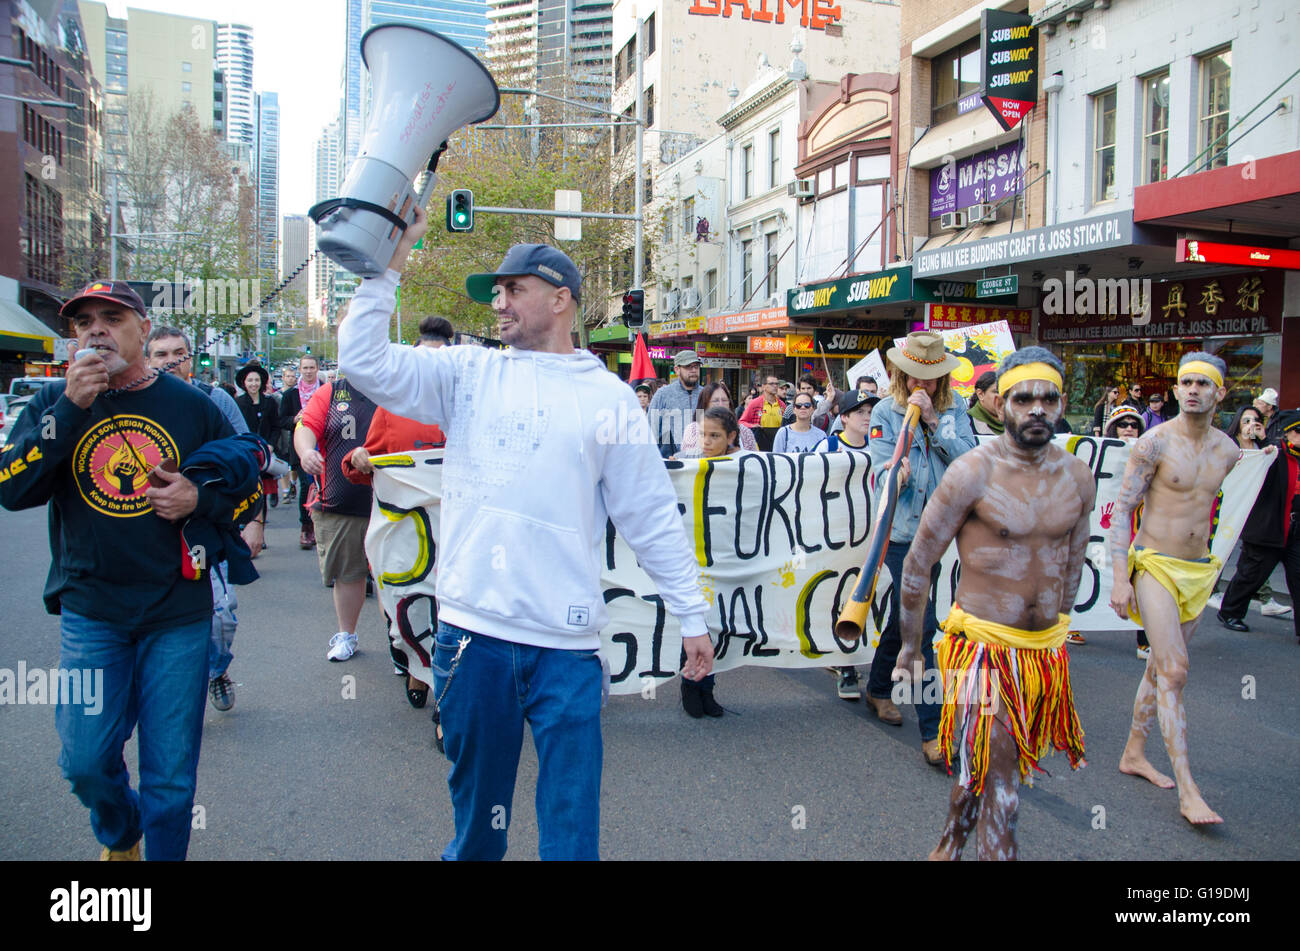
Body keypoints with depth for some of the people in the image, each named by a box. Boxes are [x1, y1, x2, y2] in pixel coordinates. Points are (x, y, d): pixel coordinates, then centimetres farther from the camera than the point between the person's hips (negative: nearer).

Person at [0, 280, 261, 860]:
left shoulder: (193, 407, 3)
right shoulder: (52, 404, 4)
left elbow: (249, 481, 11)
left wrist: (202, 500, -9)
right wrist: (68, 411, -18)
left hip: (177, 615, -1)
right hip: (90, 612, 1)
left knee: (170, 774, 5)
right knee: (87, 761, 5)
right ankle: (119, 838, 38)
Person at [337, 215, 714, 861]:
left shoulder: (607, 395, 5)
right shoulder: (469, 373, 8)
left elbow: (651, 515, 6)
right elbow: (365, 361, -3)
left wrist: (692, 615, 5)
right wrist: (390, 259, -8)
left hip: (567, 644, -1)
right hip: (472, 632, 2)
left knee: (571, 820, 5)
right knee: (476, 803, 17)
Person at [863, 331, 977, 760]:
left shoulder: (954, 410, 5)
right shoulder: (884, 412, -3)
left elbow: (967, 458, -7)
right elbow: (882, 468, -9)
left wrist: (933, 419, -15)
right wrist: (895, 475, -32)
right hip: (902, 531, -4)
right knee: (922, 624, -10)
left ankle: (878, 689, 39)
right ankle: (932, 731, -6)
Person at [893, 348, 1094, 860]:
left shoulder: (1078, 476, 3)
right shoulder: (973, 472, -14)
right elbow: (918, 563, -8)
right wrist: (909, 650, -2)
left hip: (1046, 649, 5)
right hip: (984, 645, -5)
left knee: (983, 770, 18)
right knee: (1000, 790, -3)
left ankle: (950, 844, 40)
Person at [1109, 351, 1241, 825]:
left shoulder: (1227, 451, 6)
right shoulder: (1154, 443, -11)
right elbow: (1122, 508, -11)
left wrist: (1208, 563, 17)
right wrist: (1120, 577, -17)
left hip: (1199, 570, 6)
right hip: (1155, 566, -6)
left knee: (1161, 667, 14)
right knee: (1174, 672, -11)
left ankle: (1134, 754, 28)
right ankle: (1187, 791, -9)